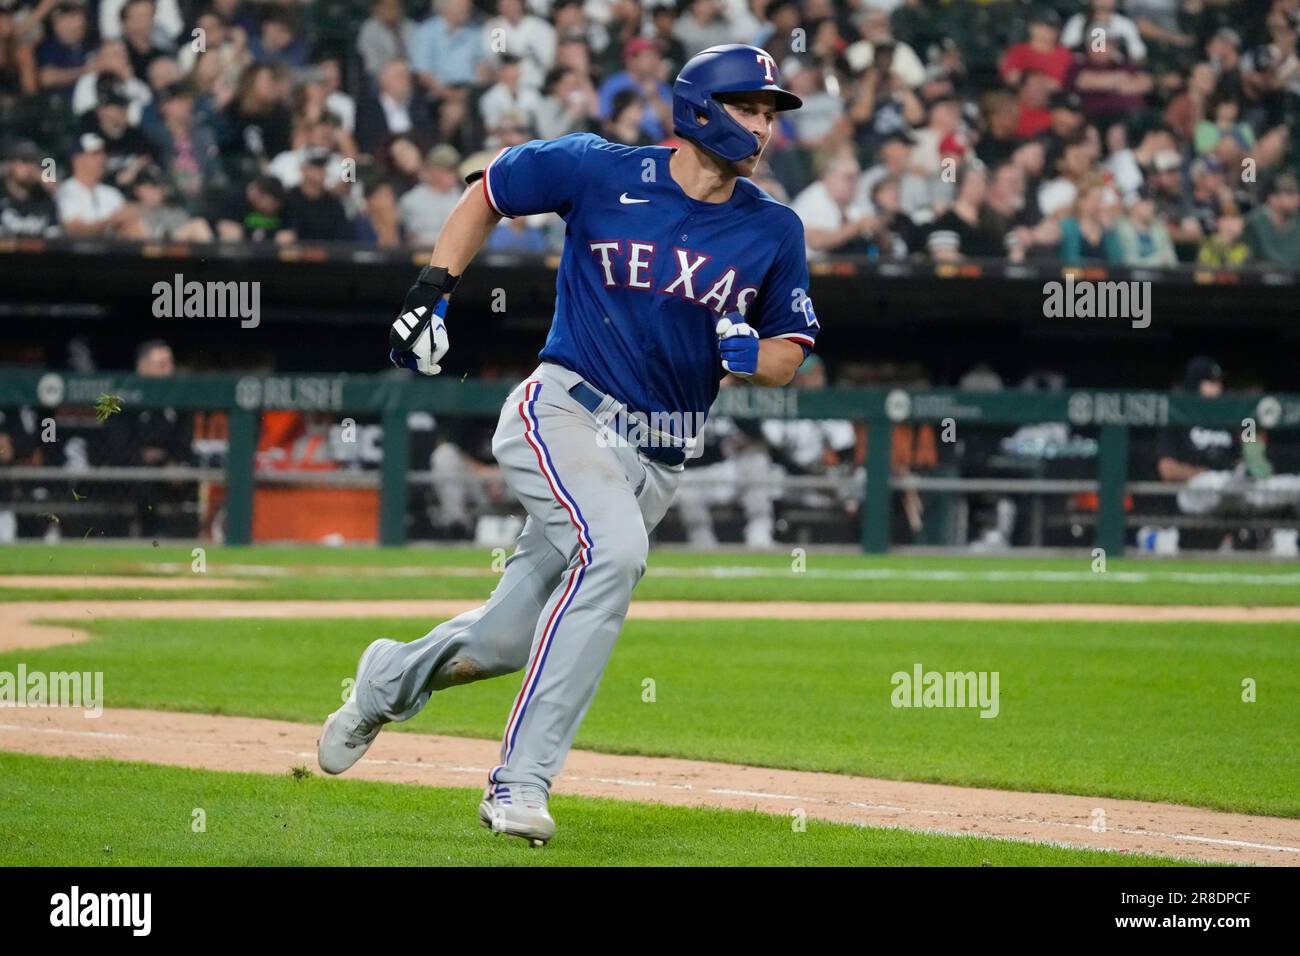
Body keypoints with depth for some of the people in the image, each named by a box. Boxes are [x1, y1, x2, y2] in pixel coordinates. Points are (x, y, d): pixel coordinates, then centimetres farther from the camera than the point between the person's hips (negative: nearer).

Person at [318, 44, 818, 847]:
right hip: (564, 413, -5)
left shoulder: (775, 230, 4)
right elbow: (487, 194, 9)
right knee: (613, 549, -33)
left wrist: (752, 355, -12)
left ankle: (395, 677, 40)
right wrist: (433, 291, -2)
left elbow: (790, 353, 11)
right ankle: (521, 781, -30)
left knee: (511, 639, 6)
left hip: (659, 458, 5)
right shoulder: (600, 171, -5)